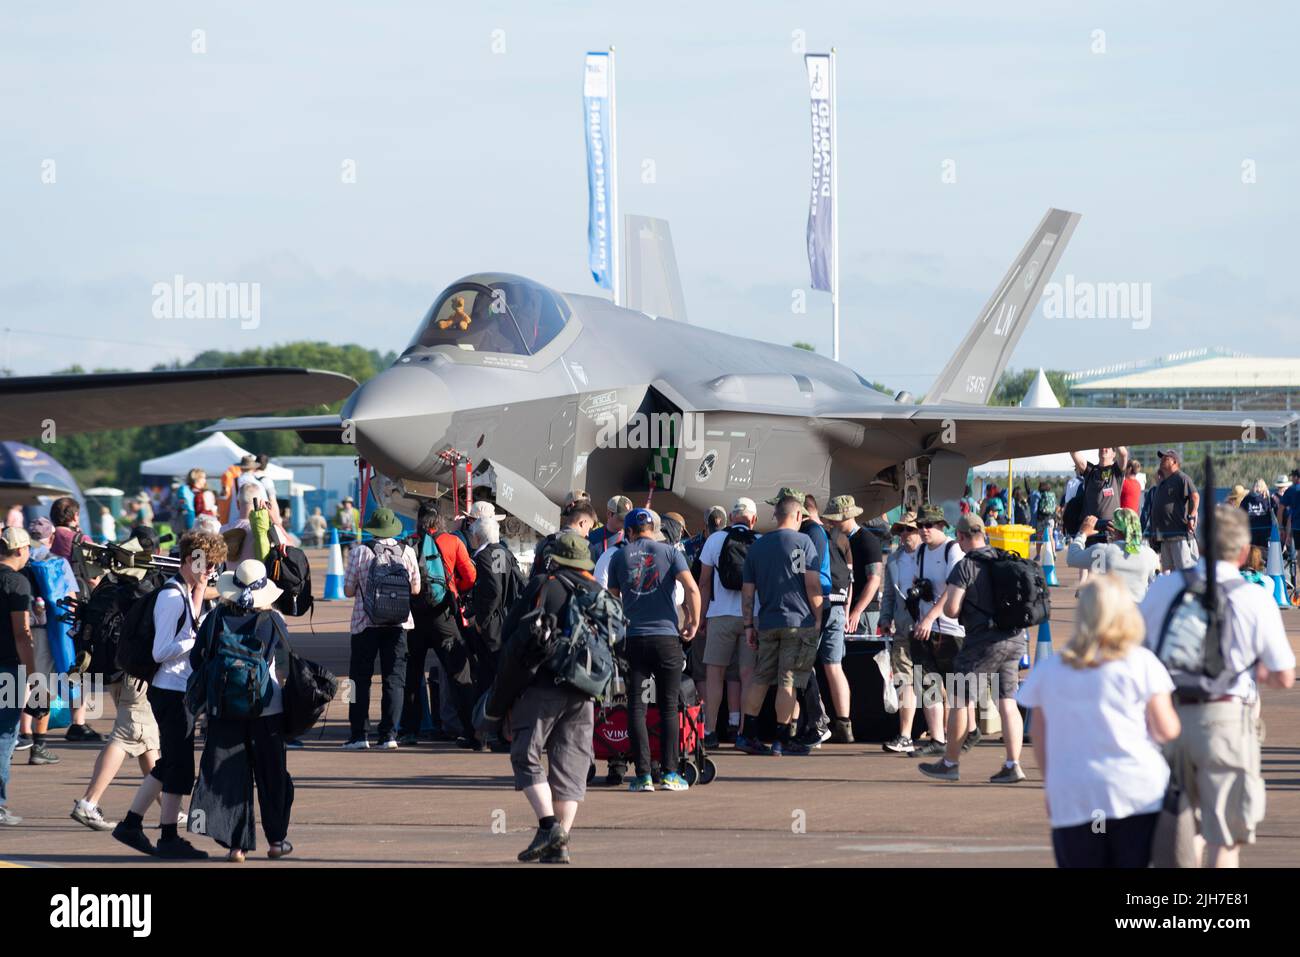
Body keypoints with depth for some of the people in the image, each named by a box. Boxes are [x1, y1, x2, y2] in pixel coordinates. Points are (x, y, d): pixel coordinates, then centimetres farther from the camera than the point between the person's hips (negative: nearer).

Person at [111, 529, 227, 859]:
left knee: (169, 763, 15)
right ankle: (169, 838, 5)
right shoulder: (173, 596, -17)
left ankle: (130, 824, 21)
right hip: (172, 692, -10)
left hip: (180, 691, 10)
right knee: (179, 765, -3)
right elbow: (161, 651, -21)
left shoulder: (185, 594, 13)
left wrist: (199, 596, 9)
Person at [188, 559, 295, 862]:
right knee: (272, 775, 13)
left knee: (227, 774, 4)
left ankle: (235, 843, -6)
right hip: (267, 709, -1)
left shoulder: (216, 618, -4)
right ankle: (276, 840, 20)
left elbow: (196, 658, 1)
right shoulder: (272, 620, -10)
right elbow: (283, 647, 7)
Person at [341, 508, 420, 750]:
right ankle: (389, 735, 1)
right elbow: (416, 589, 8)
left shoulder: (360, 553, -7)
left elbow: (348, 591, -3)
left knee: (360, 678, 5)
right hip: (398, 623, 2)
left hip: (366, 623, -2)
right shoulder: (407, 552, -1)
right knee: (394, 680, 6)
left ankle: (359, 735, 1)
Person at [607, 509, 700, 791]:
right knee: (669, 707, 6)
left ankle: (643, 775, -5)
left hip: (633, 639, 1)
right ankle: (670, 773, 1)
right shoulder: (669, 552, 2)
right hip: (667, 636, -1)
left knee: (636, 707, 2)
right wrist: (693, 623, 4)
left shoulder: (619, 557, 8)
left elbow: (612, 598, 13)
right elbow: (692, 589, -9)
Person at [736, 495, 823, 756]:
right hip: (798, 622, -5)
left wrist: (749, 625, 17)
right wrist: (818, 618, -1)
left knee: (761, 679, 12)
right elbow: (813, 584, -9)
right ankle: (782, 740, -2)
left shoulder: (756, 546, 11)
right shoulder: (802, 542, -4)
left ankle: (747, 734, 10)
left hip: (766, 623, 5)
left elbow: (747, 591, 12)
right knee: (788, 681, -3)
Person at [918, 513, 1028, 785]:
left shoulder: (965, 566, -11)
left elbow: (951, 609, -15)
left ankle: (949, 763, 14)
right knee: (1007, 702, 6)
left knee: (959, 700, 7)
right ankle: (1012, 765, -2)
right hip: (1015, 639, 6)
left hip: (983, 642, -6)